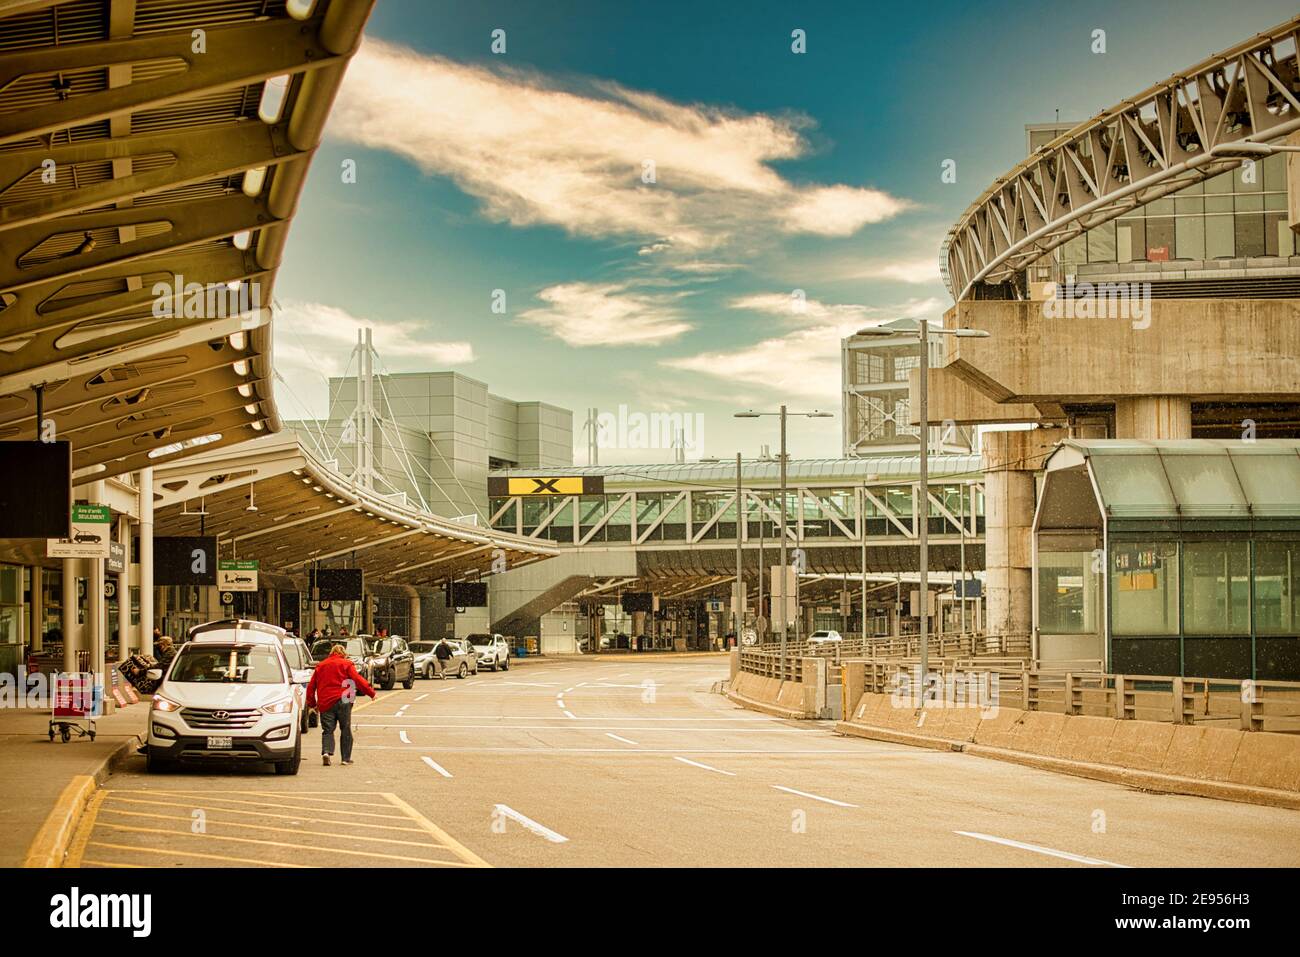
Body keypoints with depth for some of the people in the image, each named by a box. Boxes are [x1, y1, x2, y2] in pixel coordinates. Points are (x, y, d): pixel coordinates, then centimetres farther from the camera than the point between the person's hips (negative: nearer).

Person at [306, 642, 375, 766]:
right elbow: (357, 680, -6)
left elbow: (311, 686, 16)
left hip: (325, 703, 3)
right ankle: (346, 758, 7)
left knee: (327, 730, 4)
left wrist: (312, 704, 22)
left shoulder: (320, 666, 17)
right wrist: (371, 692, -1)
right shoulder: (346, 664, 5)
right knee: (346, 729, 7)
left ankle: (326, 751, -20)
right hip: (342, 700, -3)